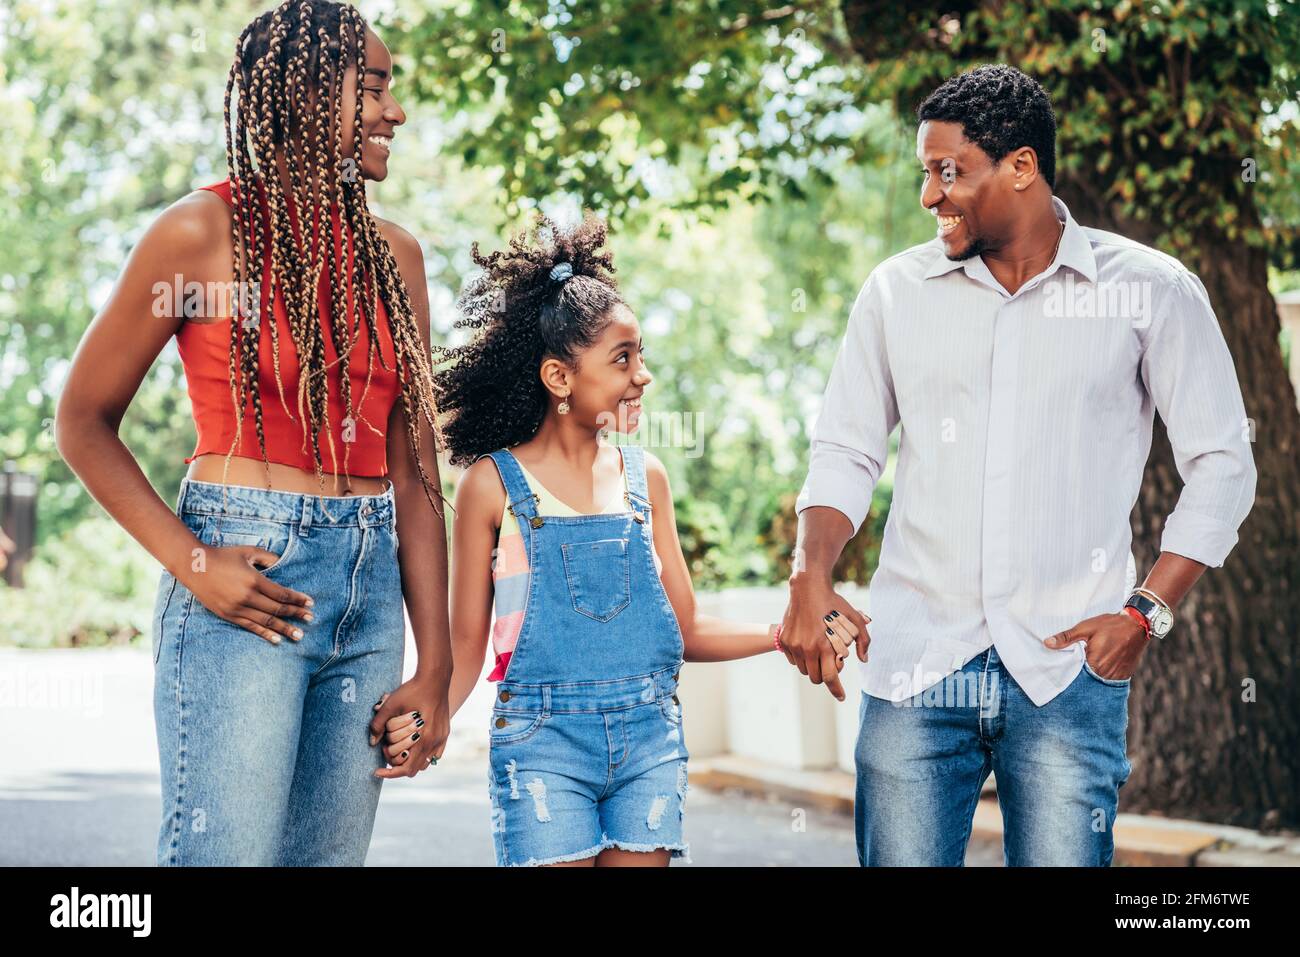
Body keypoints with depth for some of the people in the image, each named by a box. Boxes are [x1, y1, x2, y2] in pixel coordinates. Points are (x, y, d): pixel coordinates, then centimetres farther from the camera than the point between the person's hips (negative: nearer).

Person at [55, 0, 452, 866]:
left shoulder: (393, 254, 10)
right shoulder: (206, 230, -4)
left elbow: (414, 471, 9)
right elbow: (83, 421, -1)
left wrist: (436, 666, 5)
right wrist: (192, 564, -13)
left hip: (371, 589, 5)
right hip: (246, 578, -5)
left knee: (331, 854, 10)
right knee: (227, 850, -8)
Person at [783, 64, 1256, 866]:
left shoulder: (1150, 290, 1)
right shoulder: (897, 291, 9)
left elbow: (1221, 465, 4)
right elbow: (846, 452, 13)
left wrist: (1146, 612, -5)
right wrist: (812, 575, -5)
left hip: (1068, 675, -2)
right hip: (916, 665, 2)